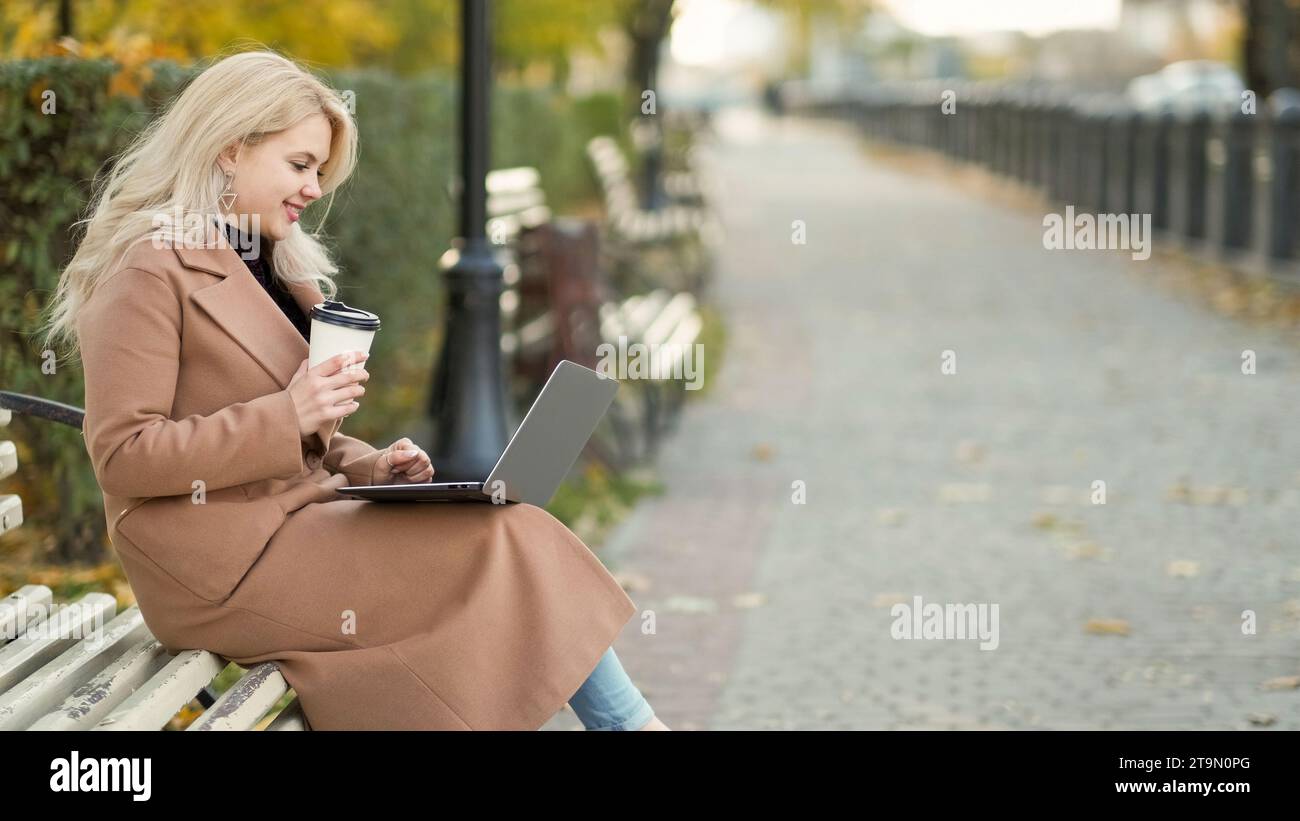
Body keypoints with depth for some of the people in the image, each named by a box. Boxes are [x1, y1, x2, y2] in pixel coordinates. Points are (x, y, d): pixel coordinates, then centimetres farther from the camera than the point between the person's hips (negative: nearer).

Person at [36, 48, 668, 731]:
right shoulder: (150, 271, -9)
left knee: (510, 536, -16)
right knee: (506, 546, -17)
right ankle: (627, 717, -6)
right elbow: (121, 456, -16)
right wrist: (288, 415, -21)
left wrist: (368, 465, 4)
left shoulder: (268, 266, 19)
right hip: (221, 564, -8)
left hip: (292, 520, 8)